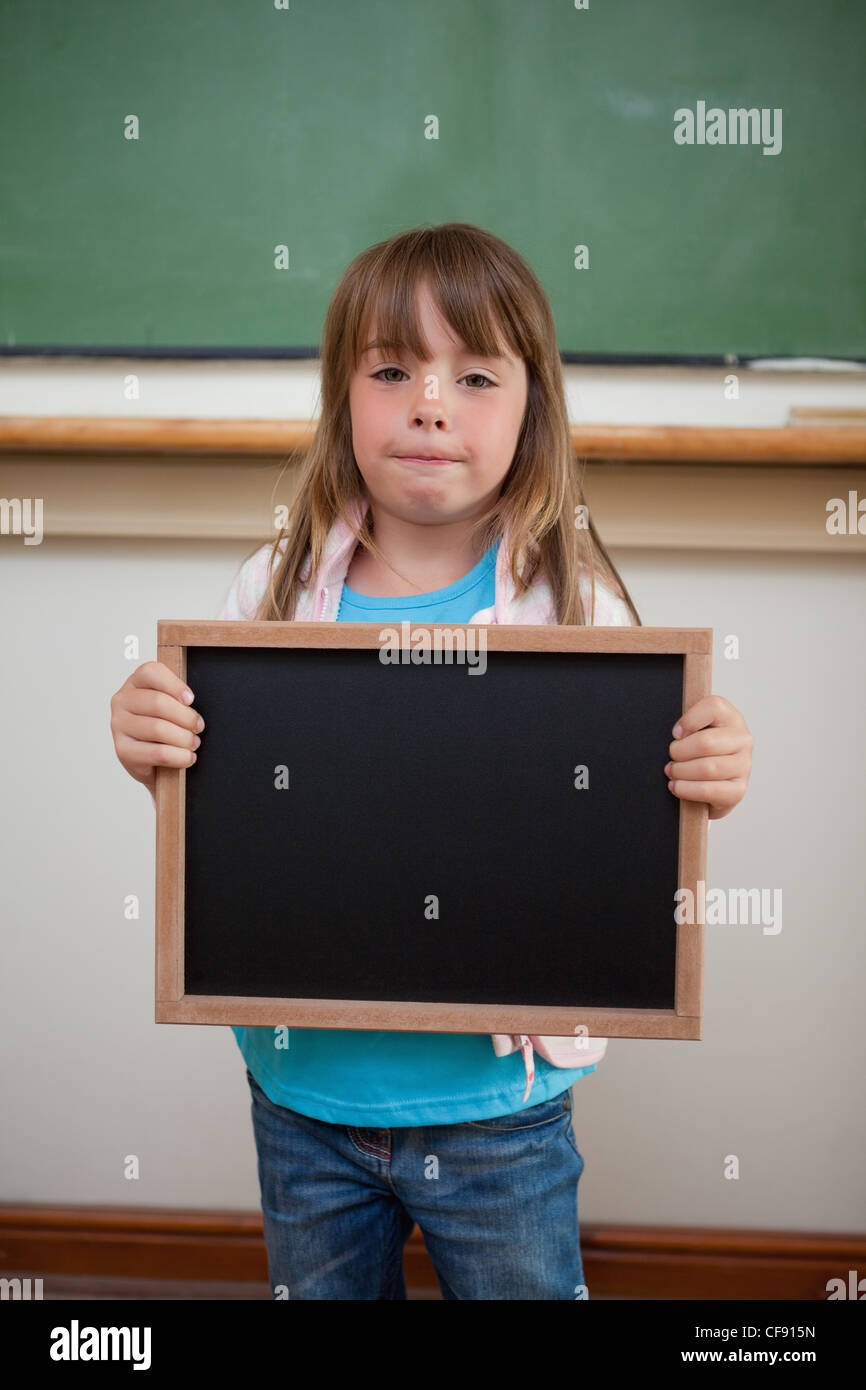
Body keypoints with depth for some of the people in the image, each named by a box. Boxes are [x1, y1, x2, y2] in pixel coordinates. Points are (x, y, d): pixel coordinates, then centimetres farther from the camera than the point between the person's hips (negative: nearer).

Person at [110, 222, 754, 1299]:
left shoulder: (577, 605, -12)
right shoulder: (276, 591, -7)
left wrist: (704, 791, -27)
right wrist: (153, 757, -19)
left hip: (498, 1101, -2)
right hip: (304, 1086, 2)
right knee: (319, 1291, 24)